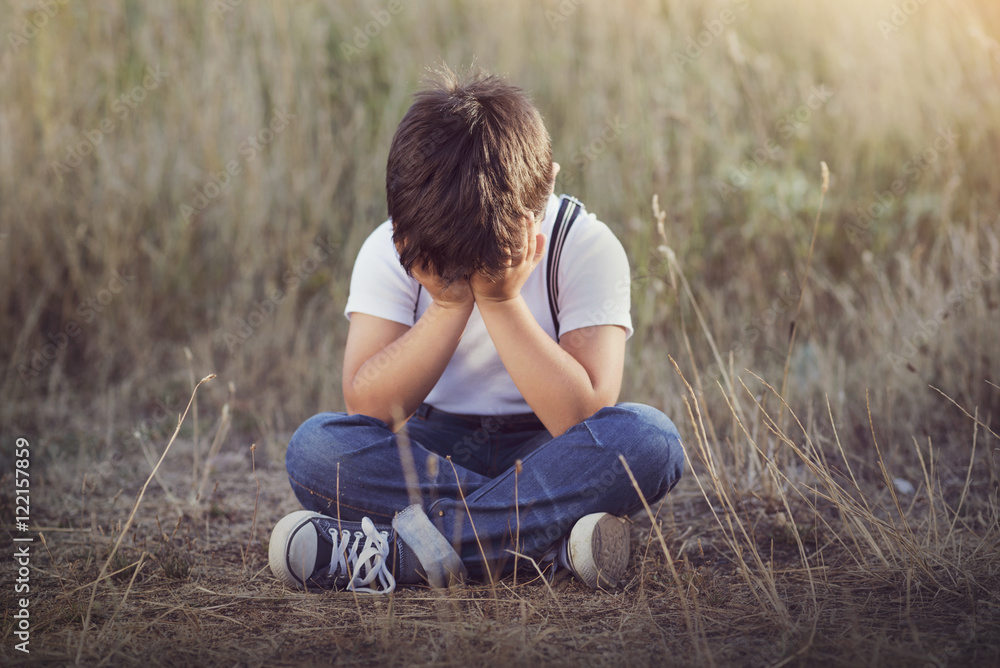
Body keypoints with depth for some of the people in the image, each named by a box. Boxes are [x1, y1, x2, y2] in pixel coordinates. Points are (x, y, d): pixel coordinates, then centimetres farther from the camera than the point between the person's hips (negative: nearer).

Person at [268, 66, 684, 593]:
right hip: (431, 453, 1)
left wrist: (500, 301, -28)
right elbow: (364, 409, -20)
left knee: (650, 437, -32)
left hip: (542, 453, -1)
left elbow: (582, 418, -24)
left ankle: (400, 553, -33)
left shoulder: (586, 247, -14)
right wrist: (451, 305, -27)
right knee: (315, 446, -28)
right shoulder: (389, 250, -10)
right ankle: (551, 536, -30)